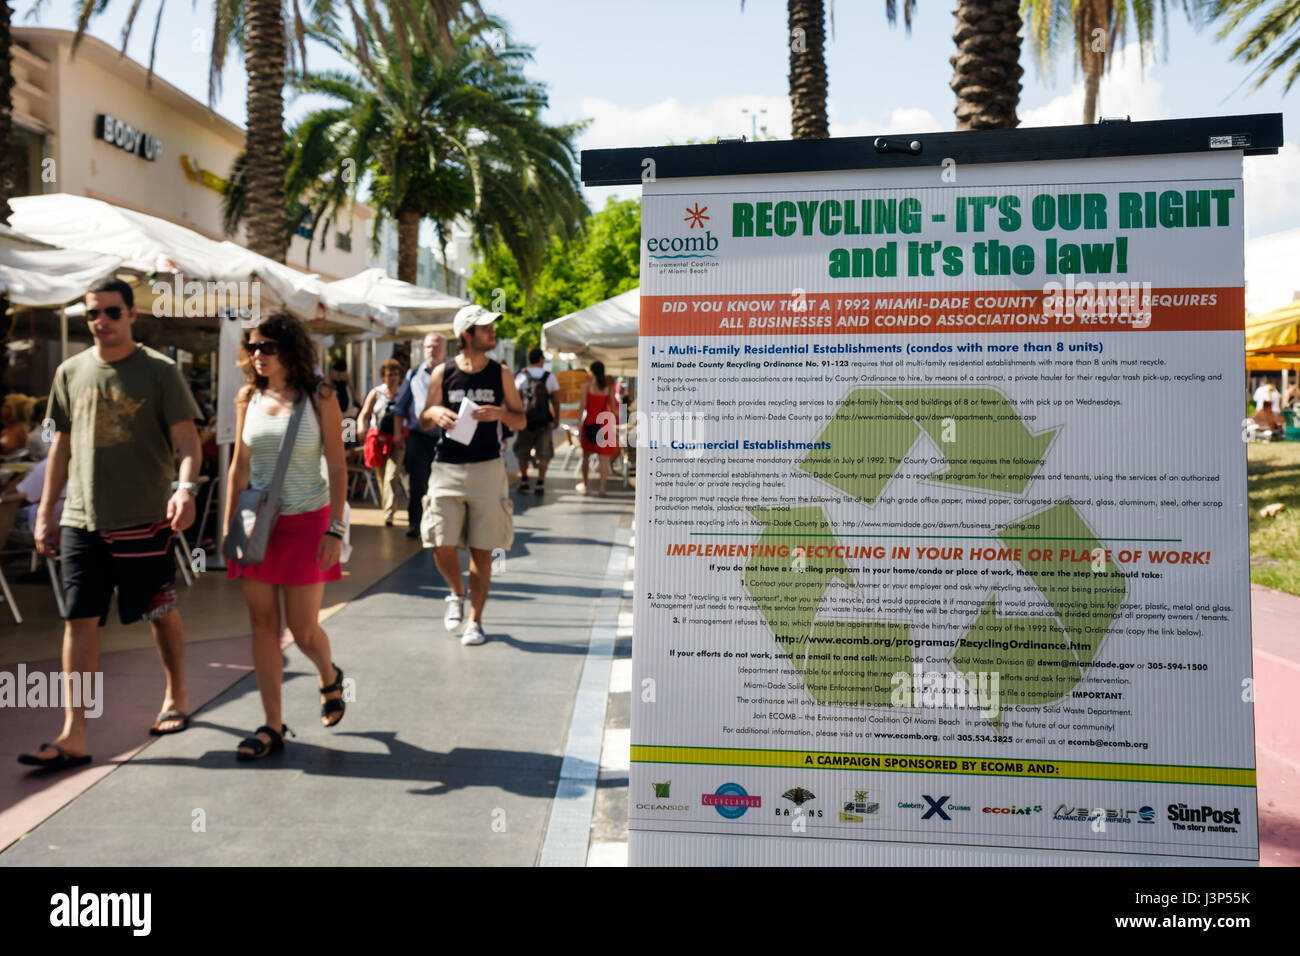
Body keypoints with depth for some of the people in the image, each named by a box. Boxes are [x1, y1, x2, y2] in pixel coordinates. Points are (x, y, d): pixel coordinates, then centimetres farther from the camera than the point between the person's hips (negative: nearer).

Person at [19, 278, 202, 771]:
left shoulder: (160, 371, -3)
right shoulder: (71, 371, 10)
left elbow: (187, 439, -7)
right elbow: (62, 446, 16)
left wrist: (186, 486, -26)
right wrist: (45, 512, 13)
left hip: (144, 518, -3)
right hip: (81, 520, 3)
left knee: (162, 615, 9)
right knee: (79, 620, 0)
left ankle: (176, 697, 32)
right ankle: (73, 736, 5)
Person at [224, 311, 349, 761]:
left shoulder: (319, 398, -5)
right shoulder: (248, 399, 5)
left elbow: (337, 467, -6)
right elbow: (239, 467, 8)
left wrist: (335, 530, -11)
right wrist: (229, 526, 5)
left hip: (305, 521, -3)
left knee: (303, 628, 0)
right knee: (263, 624, 4)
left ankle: (330, 677, 34)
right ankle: (273, 726, 13)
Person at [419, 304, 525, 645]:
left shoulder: (500, 373, 4)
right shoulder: (442, 373, 4)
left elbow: (521, 421, 7)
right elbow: (424, 420, 12)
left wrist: (499, 413, -13)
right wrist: (435, 414, -11)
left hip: (487, 469, 0)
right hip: (447, 468, 0)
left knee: (481, 550, 2)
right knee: (442, 546, -4)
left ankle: (475, 620, 15)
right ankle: (457, 594, 27)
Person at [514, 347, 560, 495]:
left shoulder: (521, 376, -2)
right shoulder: (550, 377, 0)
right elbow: (555, 400, 1)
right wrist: (557, 417, 11)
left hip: (526, 420, 0)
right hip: (545, 421, 0)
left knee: (522, 451, 16)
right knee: (544, 453, 9)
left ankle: (524, 481, 15)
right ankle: (540, 483, 4)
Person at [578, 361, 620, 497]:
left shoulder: (587, 385, -4)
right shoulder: (609, 386, 4)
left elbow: (583, 407, -7)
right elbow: (612, 408, 4)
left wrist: (579, 426, -4)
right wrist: (613, 427, 12)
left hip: (590, 422, -1)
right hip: (605, 422, 1)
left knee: (586, 454, 15)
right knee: (604, 457, 2)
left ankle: (584, 484, 18)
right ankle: (602, 488, 0)